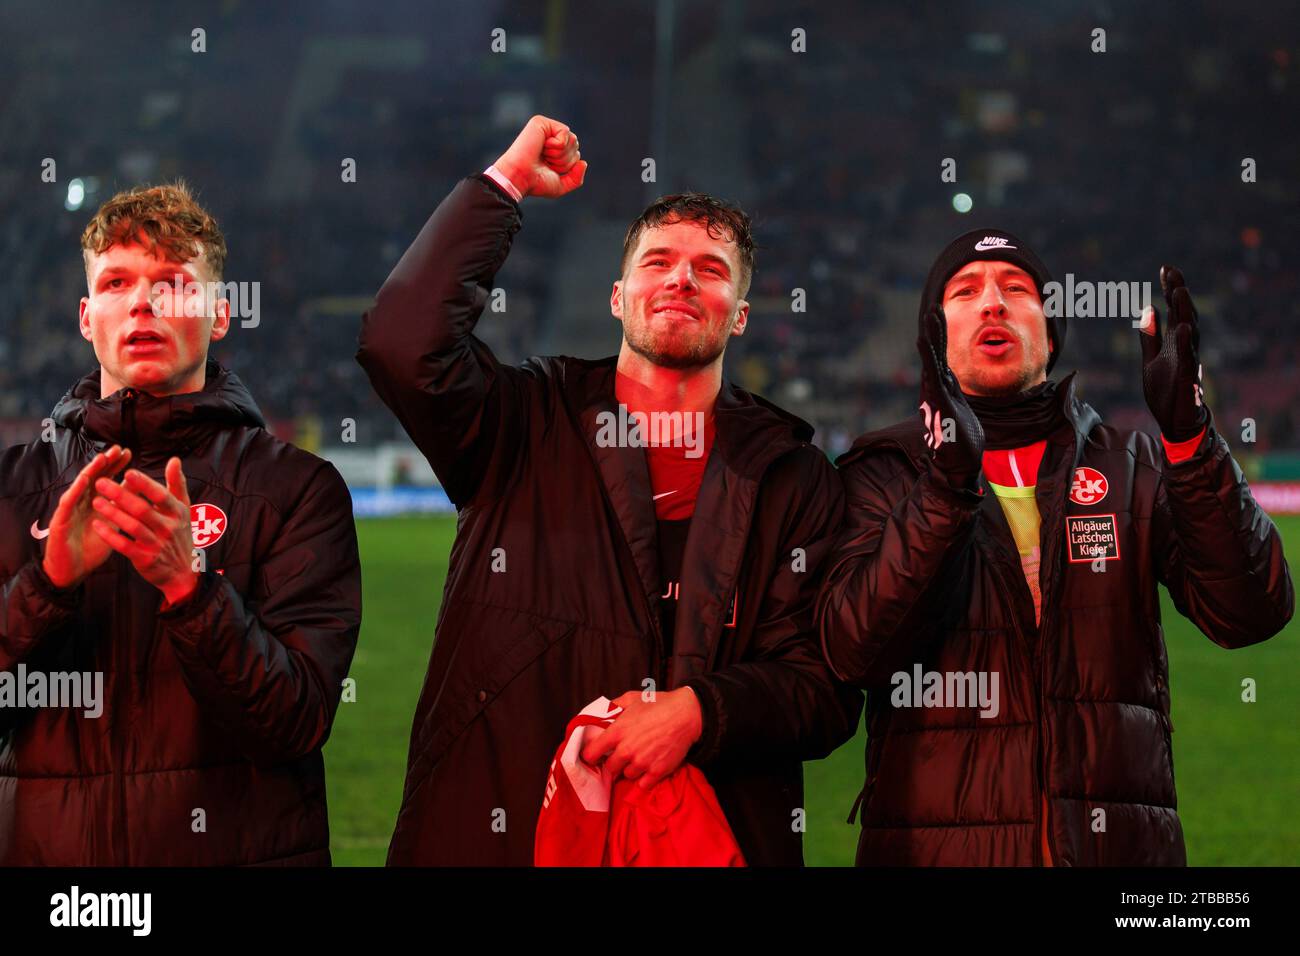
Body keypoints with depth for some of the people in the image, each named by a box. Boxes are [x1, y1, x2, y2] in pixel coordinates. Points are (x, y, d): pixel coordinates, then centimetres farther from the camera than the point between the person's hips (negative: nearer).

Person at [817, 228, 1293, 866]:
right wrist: (947, 479, -23)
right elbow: (850, 649, -12)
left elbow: (1248, 614, -5)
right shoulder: (885, 473, 5)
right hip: (939, 843, -1)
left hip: (1120, 839, 2)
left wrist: (1189, 438, -17)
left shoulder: (1131, 464, 10)